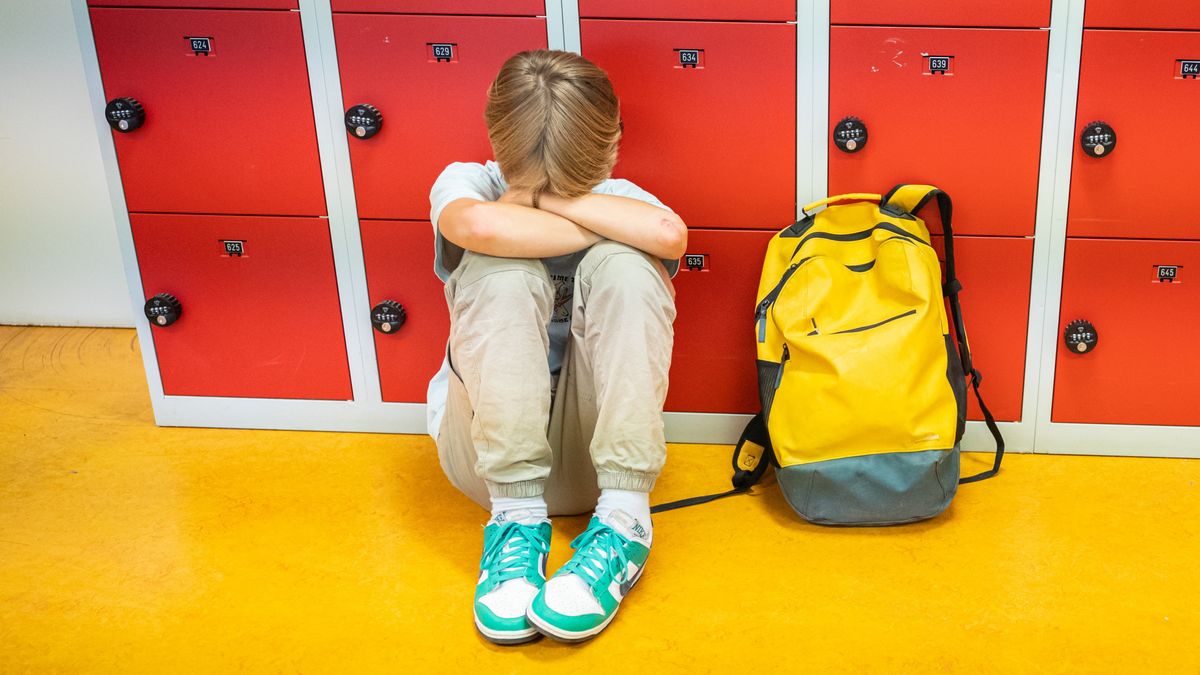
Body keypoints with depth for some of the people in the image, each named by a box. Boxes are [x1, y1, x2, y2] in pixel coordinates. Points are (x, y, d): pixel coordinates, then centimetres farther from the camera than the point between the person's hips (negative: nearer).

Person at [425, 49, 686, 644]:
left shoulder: (618, 198, 0)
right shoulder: (466, 182, -3)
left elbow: (669, 233, -27)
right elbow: (480, 226, -32)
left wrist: (552, 201, -19)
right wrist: (599, 229, -19)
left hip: (594, 447, 1)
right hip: (490, 448, -1)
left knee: (624, 266, -23)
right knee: (503, 268, -26)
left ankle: (622, 523, -27)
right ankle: (516, 518, -26)